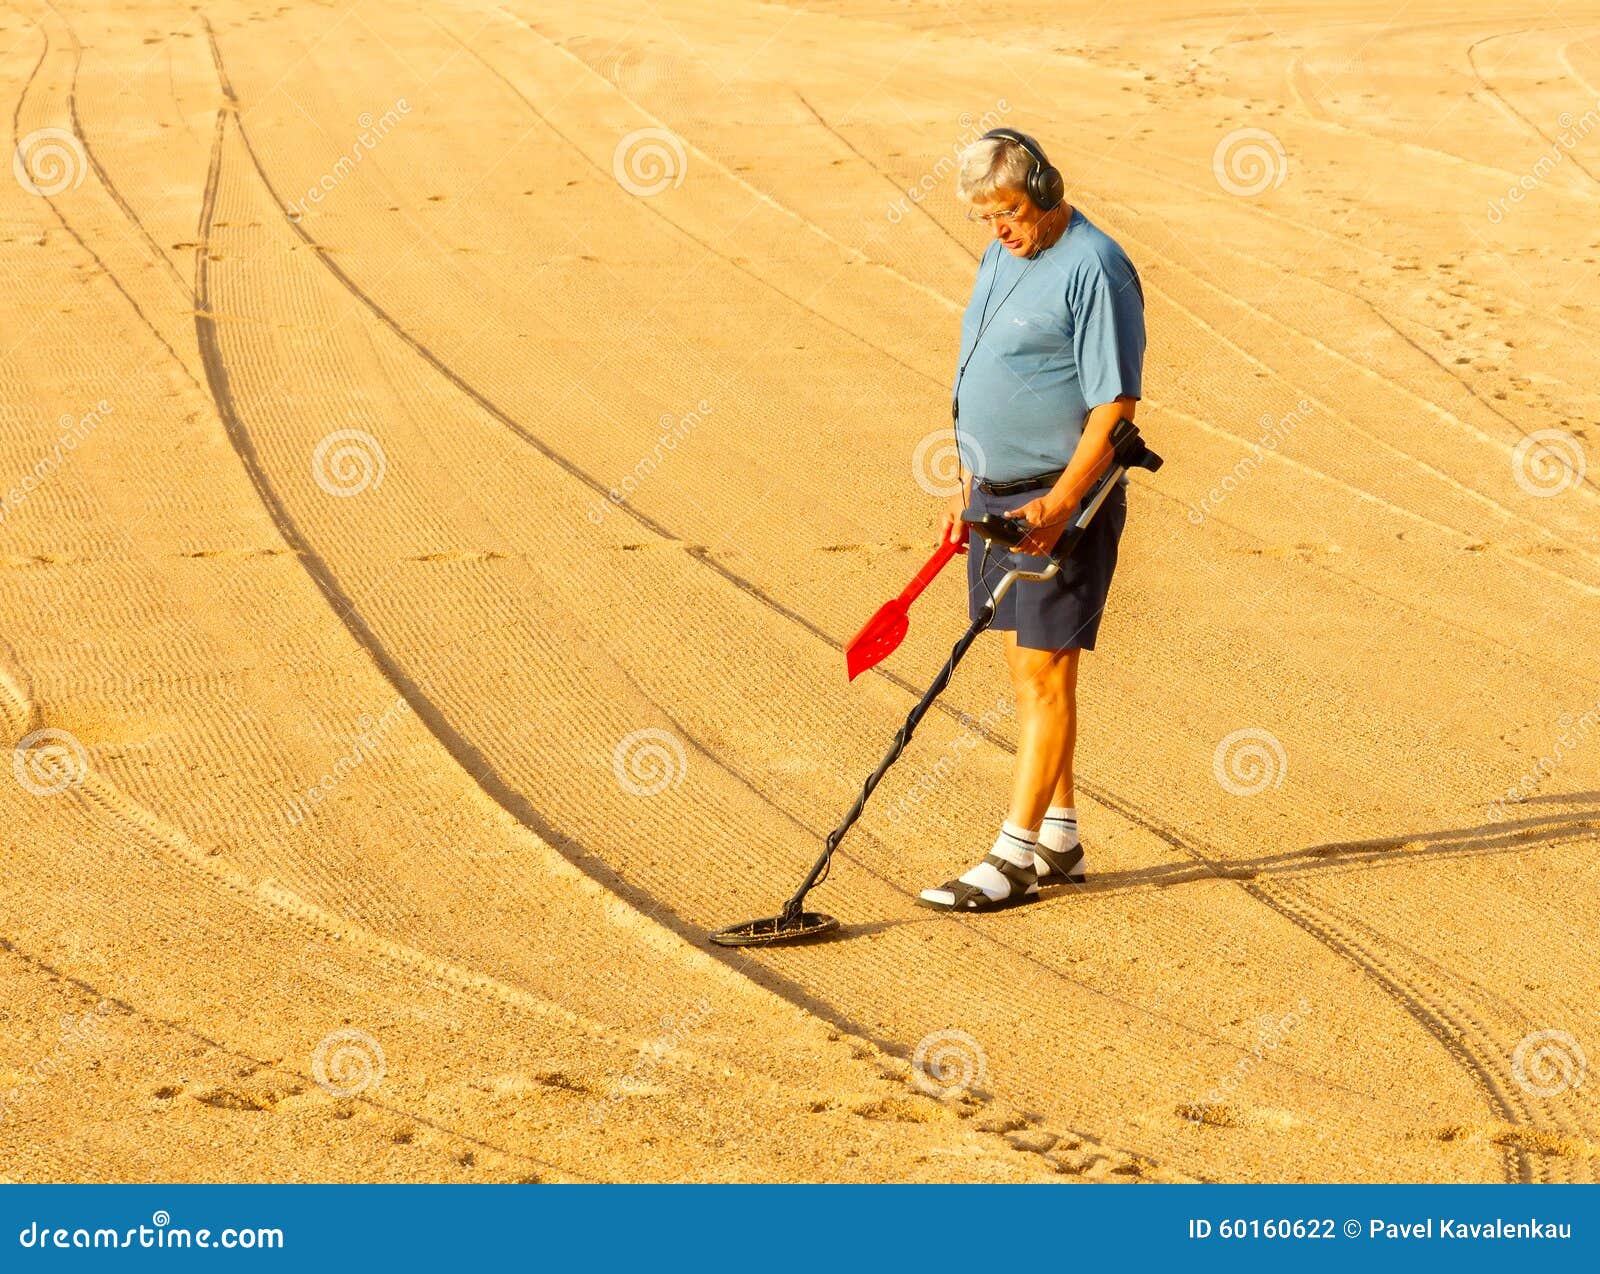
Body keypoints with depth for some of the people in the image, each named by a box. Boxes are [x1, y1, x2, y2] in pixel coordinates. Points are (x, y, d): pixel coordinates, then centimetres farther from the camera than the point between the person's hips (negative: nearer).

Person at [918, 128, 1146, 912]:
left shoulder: (1094, 268, -14)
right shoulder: (1000, 259, 14)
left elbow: (1114, 405, -19)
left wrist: (1058, 503, -25)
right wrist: (968, 486, 19)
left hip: (1060, 499, -9)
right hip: (998, 494, 9)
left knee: (1044, 674, -7)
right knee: (1025, 670, 11)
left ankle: (1014, 858, -5)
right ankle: (1059, 839, 20)